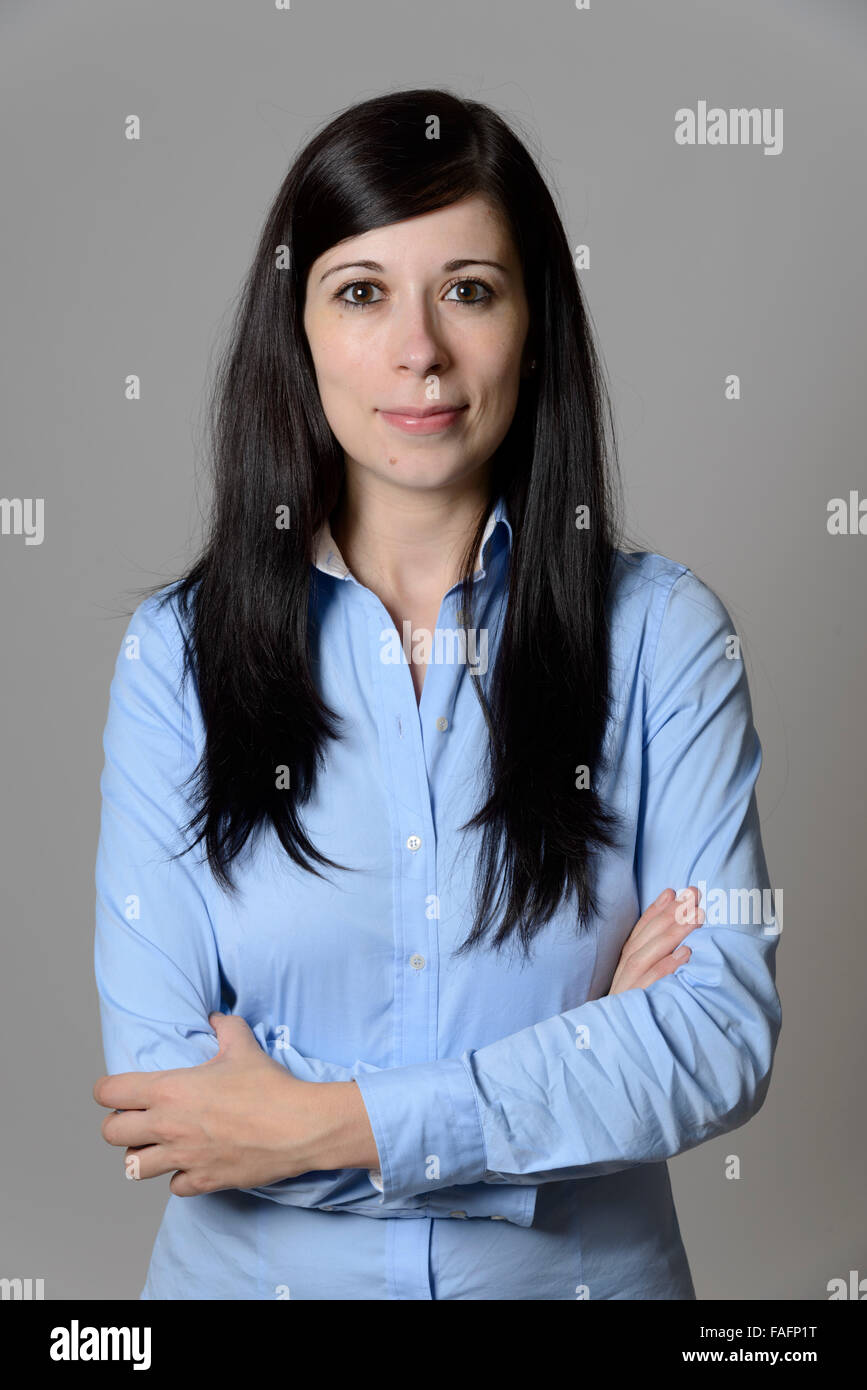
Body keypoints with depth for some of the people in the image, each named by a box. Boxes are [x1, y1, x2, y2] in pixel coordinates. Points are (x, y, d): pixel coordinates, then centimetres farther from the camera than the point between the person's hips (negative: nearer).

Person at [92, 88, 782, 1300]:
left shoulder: (660, 631, -9)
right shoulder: (177, 651, -9)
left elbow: (727, 1030, -16)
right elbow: (158, 1081, -14)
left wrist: (334, 1122, -21)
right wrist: (578, 1068, -18)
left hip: (586, 1267, 1)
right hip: (257, 1269, 0)